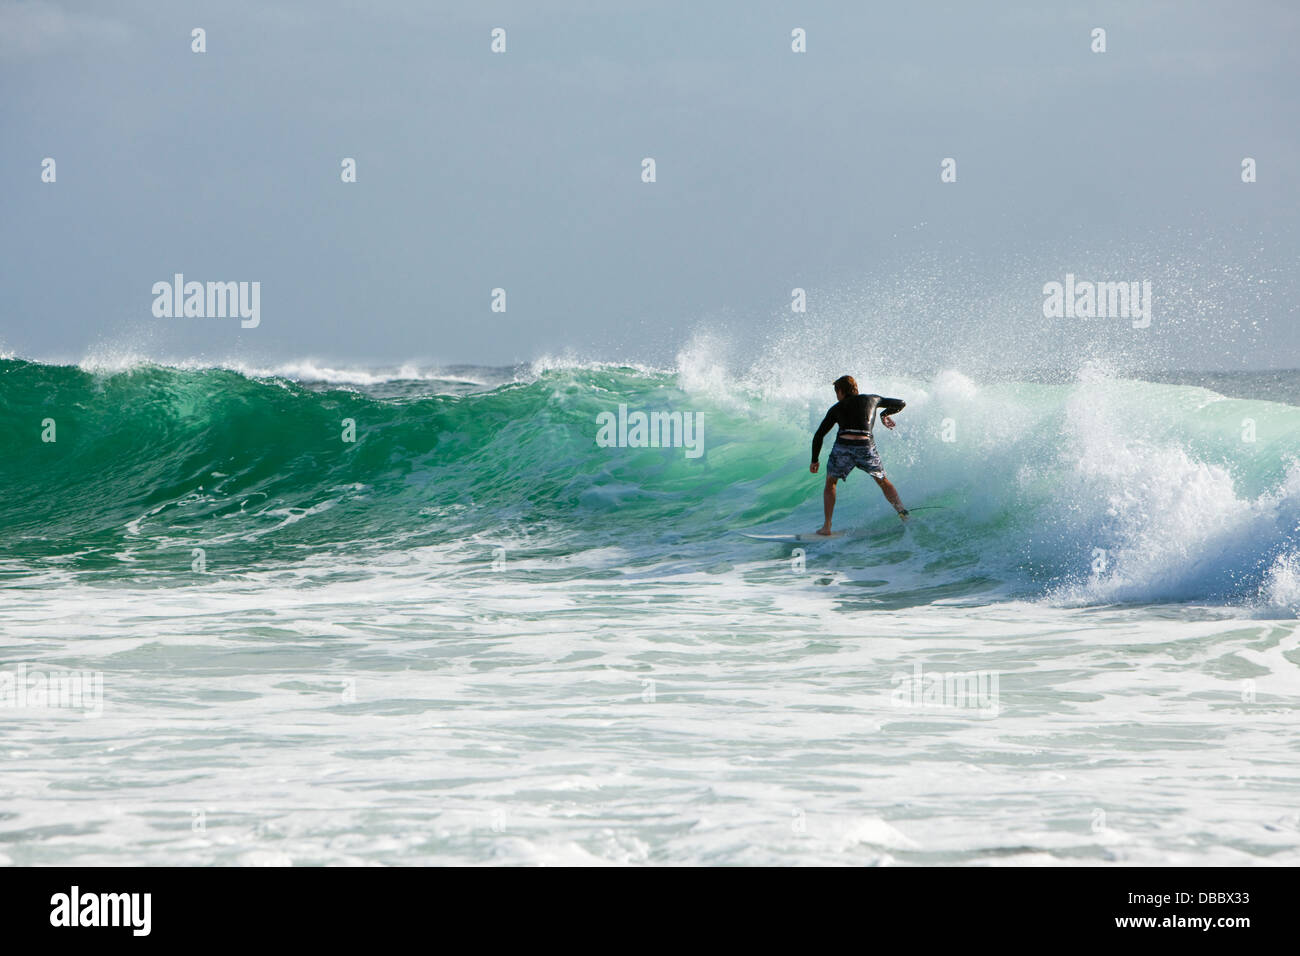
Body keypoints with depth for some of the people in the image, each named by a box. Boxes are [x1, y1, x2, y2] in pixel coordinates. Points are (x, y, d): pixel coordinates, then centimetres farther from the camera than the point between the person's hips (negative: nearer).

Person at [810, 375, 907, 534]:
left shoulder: (837, 408, 19)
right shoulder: (872, 400, 21)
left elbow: (819, 436, 18)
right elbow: (901, 404, 30)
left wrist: (815, 460, 28)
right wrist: (885, 414, 46)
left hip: (843, 448, -1)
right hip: (866, 448, 1)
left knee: (830, 484, 22)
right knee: (883, 482, 24)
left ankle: (827, 526, 13)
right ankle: (903, 513, 8)